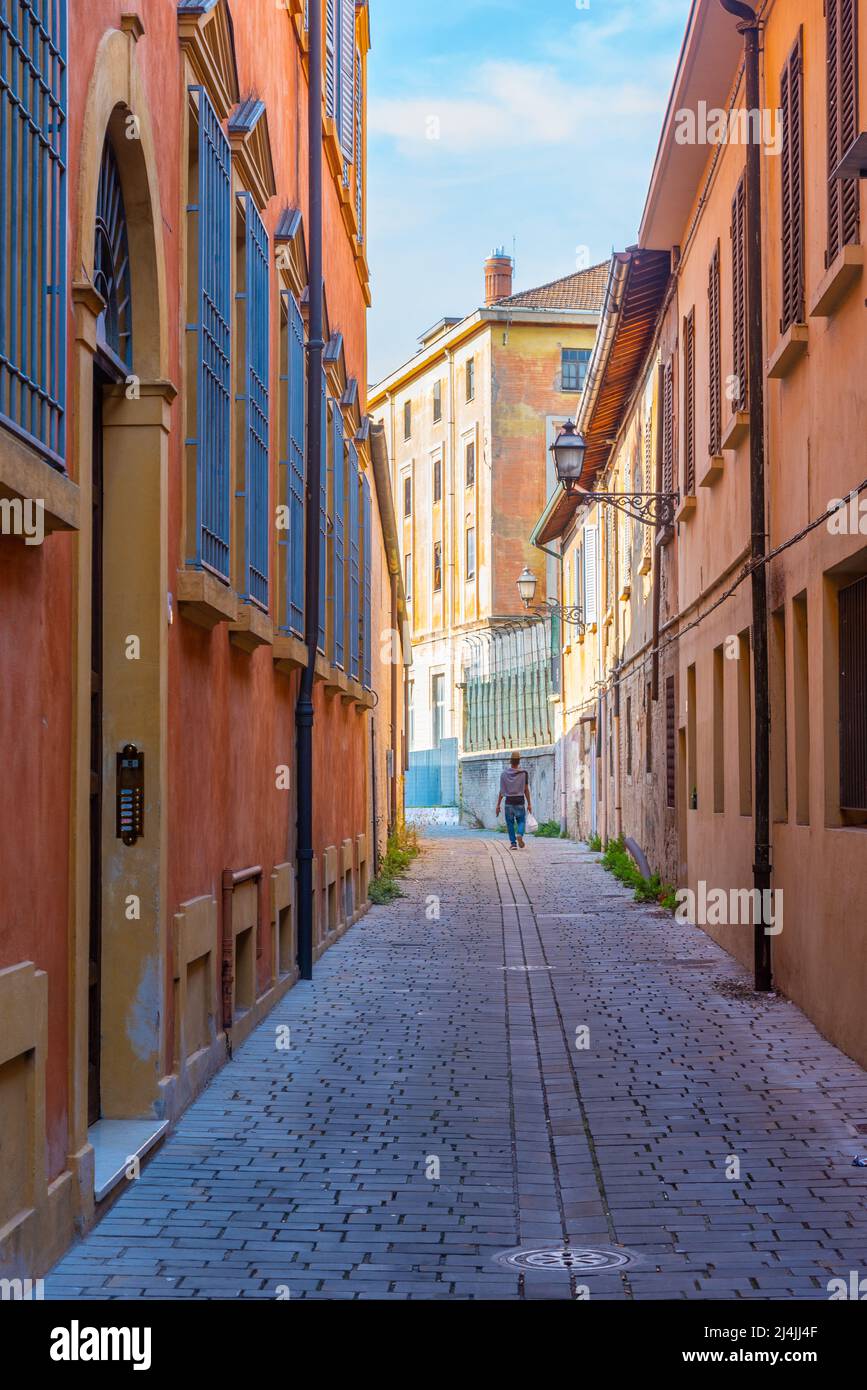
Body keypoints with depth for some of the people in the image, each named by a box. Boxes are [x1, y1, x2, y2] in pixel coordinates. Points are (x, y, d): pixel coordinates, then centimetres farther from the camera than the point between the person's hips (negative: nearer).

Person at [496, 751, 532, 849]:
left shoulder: (504, 774, 0)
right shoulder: (523, 773, -2)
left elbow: (501, 791, 1)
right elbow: (526, 790, -1)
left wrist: (498, 805, 6)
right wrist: (529, 804, 5)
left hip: (509, 802, 0)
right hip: (520, 801, 0)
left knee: (510, 823, 9)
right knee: (521, 821, 10)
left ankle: (513, 843, 3)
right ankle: (519, 834, -18)